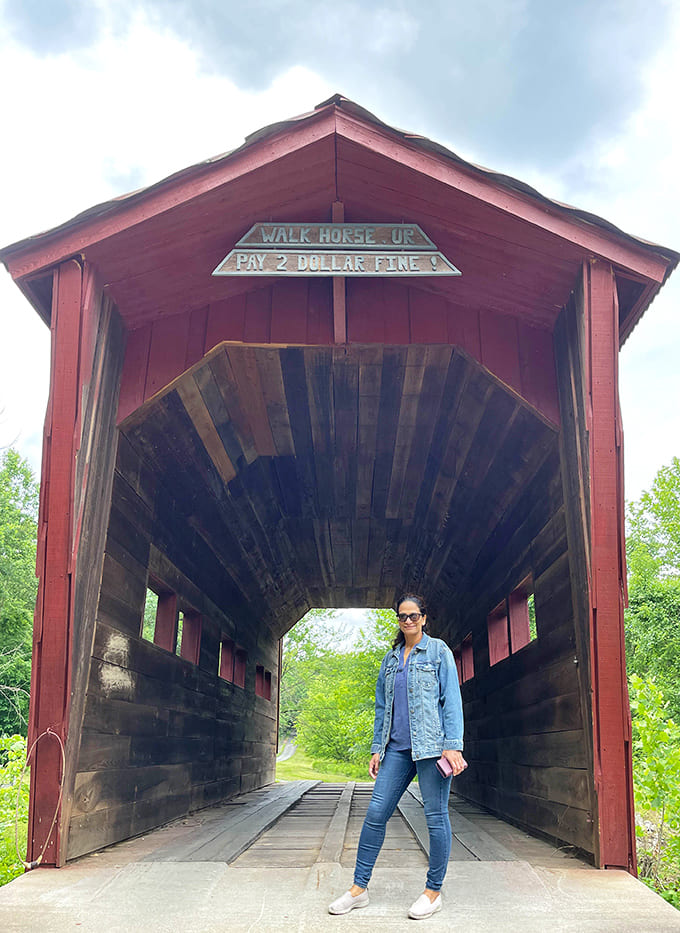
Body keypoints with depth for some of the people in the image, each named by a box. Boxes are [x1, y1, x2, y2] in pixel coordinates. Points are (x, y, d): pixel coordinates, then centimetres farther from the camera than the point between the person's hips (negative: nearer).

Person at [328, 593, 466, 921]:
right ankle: (359, 888, 10)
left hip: (431, 744, -5)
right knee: (376, 812, 1)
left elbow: (451, 699, -4)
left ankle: (433, 891, 15)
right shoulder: (390, 659, 17)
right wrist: (377, 749, 14)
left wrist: (452, 745, -12)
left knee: (436, 816, 1)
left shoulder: (438, 651, 2)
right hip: (397, 747, 5)